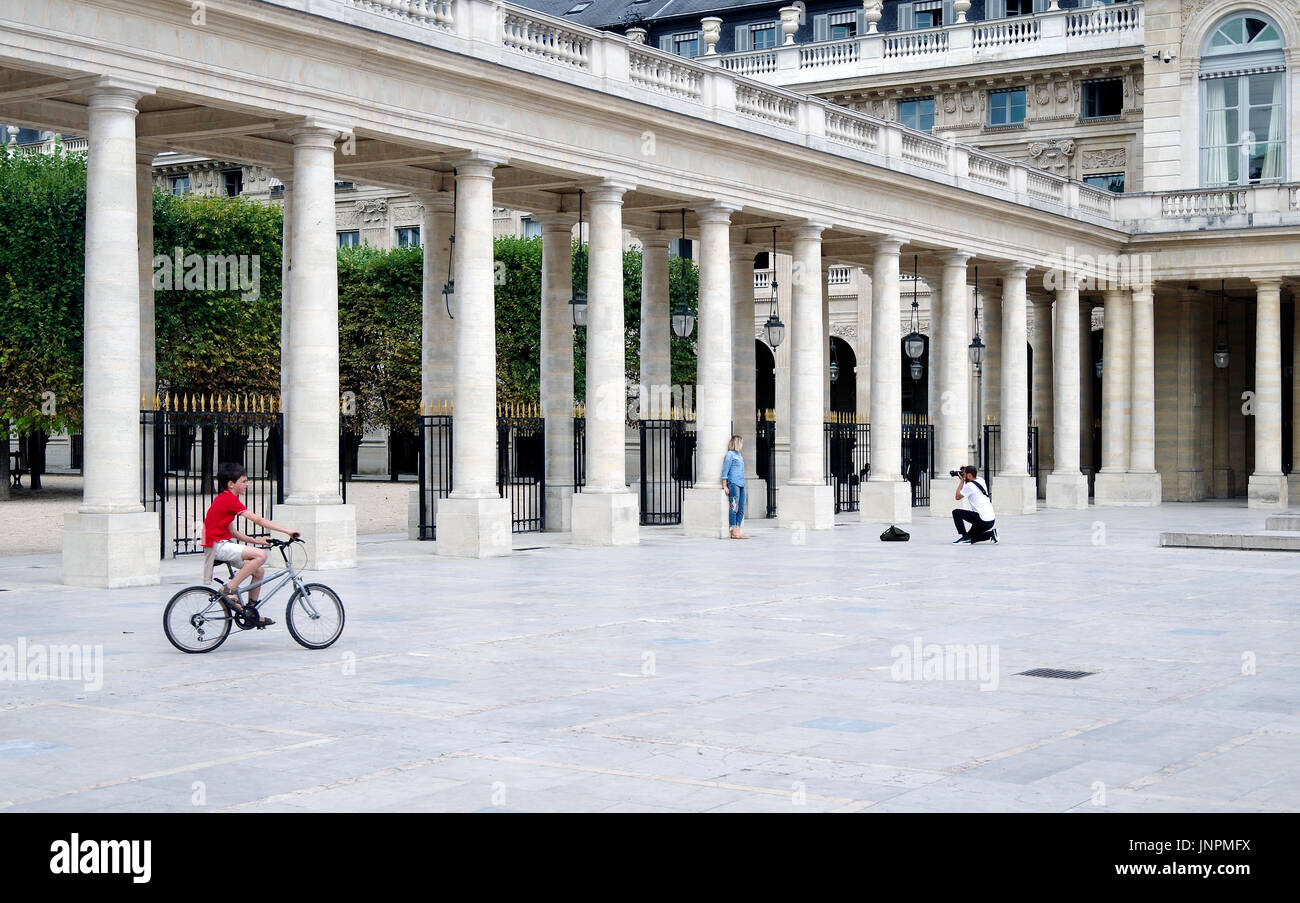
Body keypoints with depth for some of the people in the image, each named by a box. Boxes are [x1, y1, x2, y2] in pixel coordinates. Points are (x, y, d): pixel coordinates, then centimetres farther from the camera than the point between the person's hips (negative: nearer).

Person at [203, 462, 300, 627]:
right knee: (261, 555, -25)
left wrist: (256, 541, 12)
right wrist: (288, 531, -17)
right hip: (217, 546, -10)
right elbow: (258, 520, -18)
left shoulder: (223, 499, 18)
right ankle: (229, 589, -19)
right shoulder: (230, 499, -14)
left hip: (221, 544, 10)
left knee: (259, 571, 11)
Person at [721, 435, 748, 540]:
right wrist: (725, 486, -11)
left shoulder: (739, 455, 20)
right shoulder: (730, 454, -4)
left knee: (741, 509, 5)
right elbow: (725, 471, -7)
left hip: (741, 484, 8)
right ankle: (734, 532, -8)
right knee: (734, 508, -8)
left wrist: (743, 483, 18)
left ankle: (738, 531, 7)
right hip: (733, 483, -8)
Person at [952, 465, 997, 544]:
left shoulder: (969, 486, -13)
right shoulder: (981, 481, 10)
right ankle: (991, 533, 6)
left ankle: (964, 536, -5)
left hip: (982, 520, -9)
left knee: (956, 512, -2)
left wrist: (961, 480, 4)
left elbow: (957, 497, 0)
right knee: (970, 538, 20)